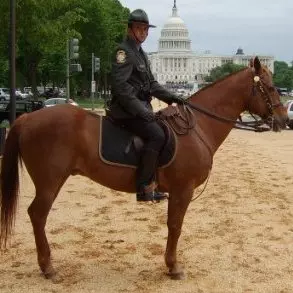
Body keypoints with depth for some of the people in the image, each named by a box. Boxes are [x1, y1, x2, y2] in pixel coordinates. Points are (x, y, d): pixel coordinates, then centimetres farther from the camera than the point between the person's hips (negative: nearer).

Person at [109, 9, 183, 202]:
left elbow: (151, 83, 24)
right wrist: (140, 110, -24)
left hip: (140, 107, 10)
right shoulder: (124, 51, -11)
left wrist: (170, 97, 9)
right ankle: (144, 187, -21)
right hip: (127, 110, -10)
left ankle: (151, 184, 16)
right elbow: (120, 86, -21)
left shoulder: (141, 53, 20)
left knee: (167, 132, 12)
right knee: (157, 135, -26)